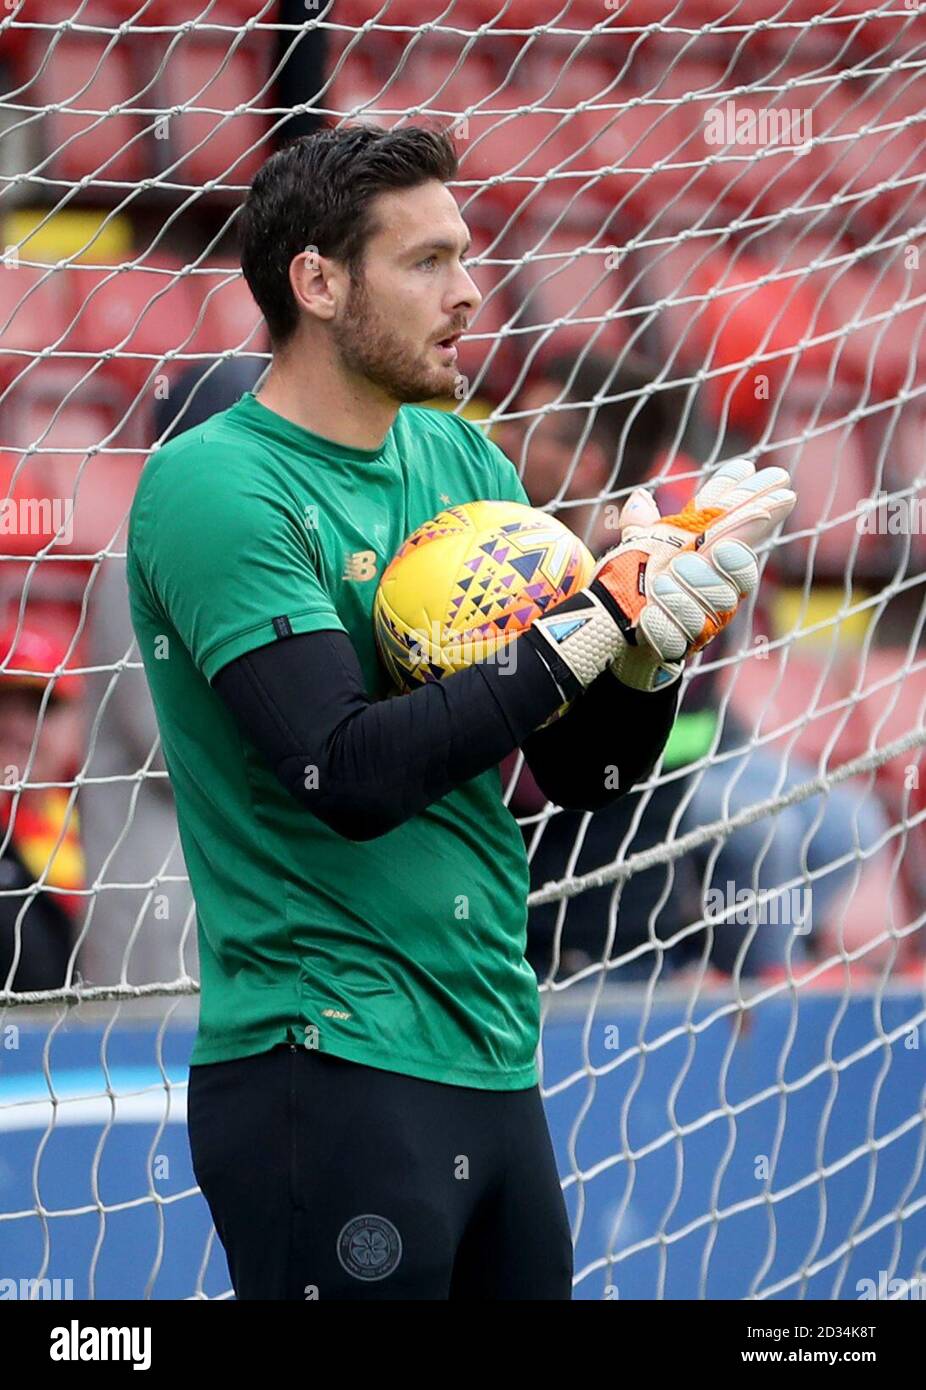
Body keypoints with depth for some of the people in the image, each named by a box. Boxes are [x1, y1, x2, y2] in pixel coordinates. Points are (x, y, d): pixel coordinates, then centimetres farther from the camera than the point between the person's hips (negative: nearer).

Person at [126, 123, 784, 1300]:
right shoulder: (210, 485, -11)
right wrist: (592, 623, -19)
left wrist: (652, 646, -9)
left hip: (493, 1060, 7)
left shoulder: (462, 459, 10)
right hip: (327, 1077, -7)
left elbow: (583, 774, 11)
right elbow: (354, 774, -22)